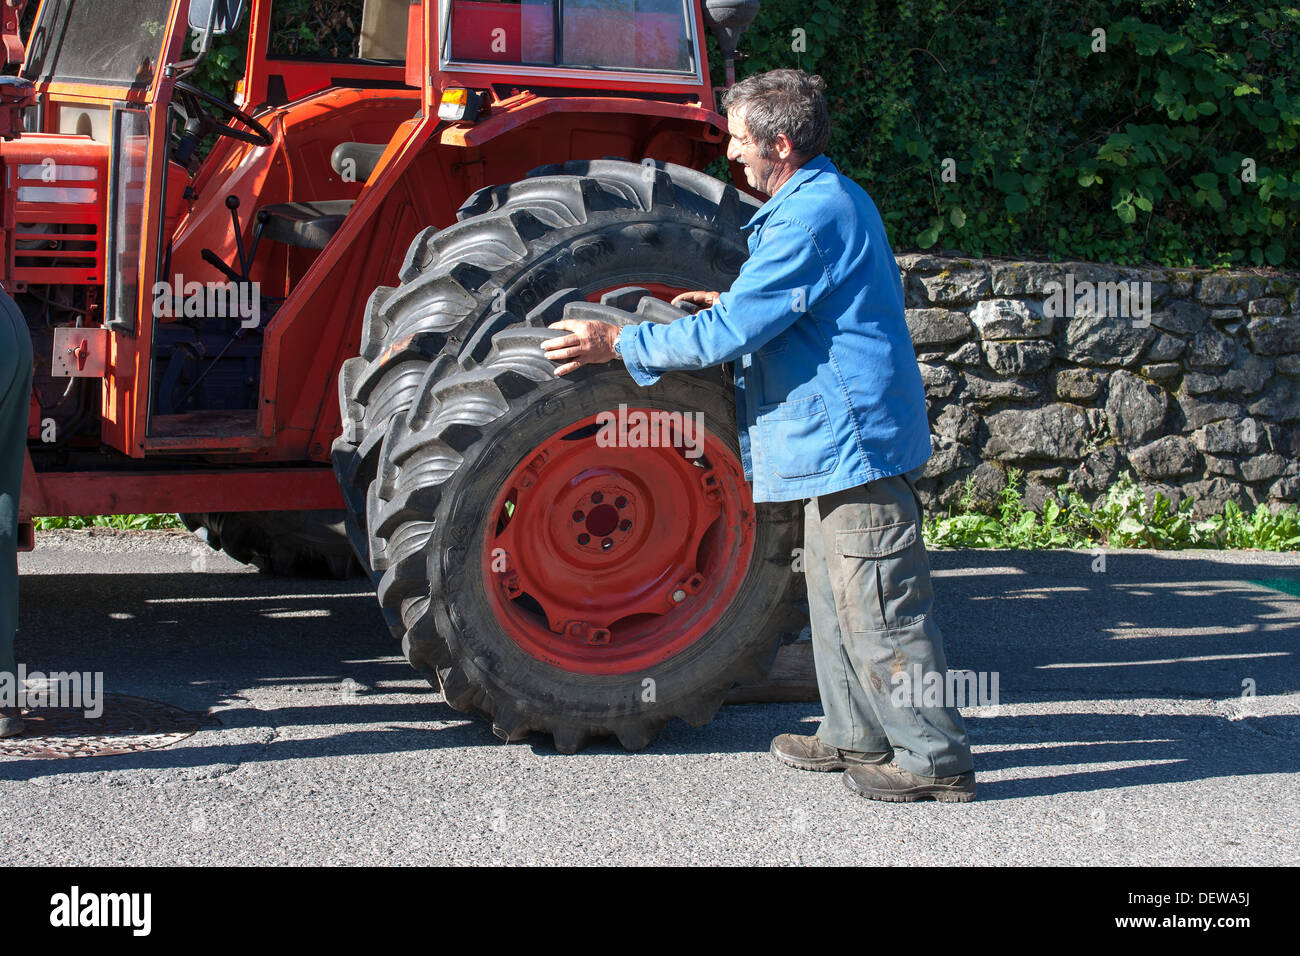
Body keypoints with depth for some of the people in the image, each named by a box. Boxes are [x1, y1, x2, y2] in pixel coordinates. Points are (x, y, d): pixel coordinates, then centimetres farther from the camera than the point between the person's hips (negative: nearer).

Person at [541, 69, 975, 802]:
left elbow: (729, 334, -21)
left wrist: (620, 344, -13)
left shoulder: (811, 217, -20)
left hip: (853, 439, -11)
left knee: (877, 605, -4)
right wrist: (732, 305, 21)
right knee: (837, 594, 19)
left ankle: (934, 757, 4)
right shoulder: (834, 198, 13)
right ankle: (858, 735, 29)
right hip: (844, 437, 11)